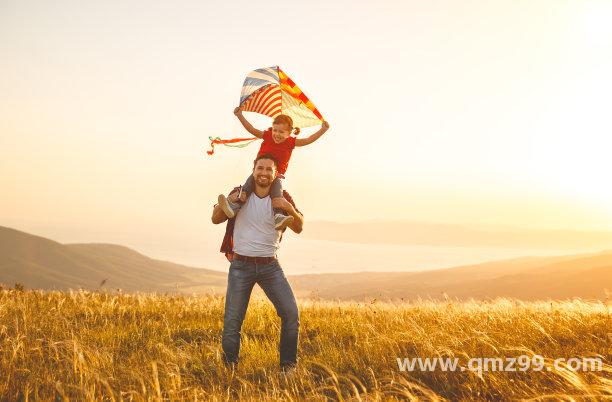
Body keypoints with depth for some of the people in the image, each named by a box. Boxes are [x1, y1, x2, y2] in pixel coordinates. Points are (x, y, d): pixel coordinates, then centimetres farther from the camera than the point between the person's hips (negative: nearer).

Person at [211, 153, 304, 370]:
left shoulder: (281, 199, 2)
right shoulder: (240, 194, 0)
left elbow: (298, 228, -3)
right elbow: (215, 219, 2)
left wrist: (289, 208, -22)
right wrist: (228, 201, -17)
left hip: (270, 266, 1)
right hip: (241, 265, -1)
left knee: (291, 314, -7)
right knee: (232, 320, -3)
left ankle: (288, 365, 7)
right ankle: (229, 365, 15)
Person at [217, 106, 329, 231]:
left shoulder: (291, 142, 1)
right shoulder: (267, 136, 4)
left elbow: (308, 140, -6)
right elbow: (252, 129, 3)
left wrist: (323, 130, -17)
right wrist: (240, 116, -4)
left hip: (276, 175, -2)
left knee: (277, 185, -31)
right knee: (252, 178, -26)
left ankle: (278, 216, -49)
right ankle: (234, 205, -40)